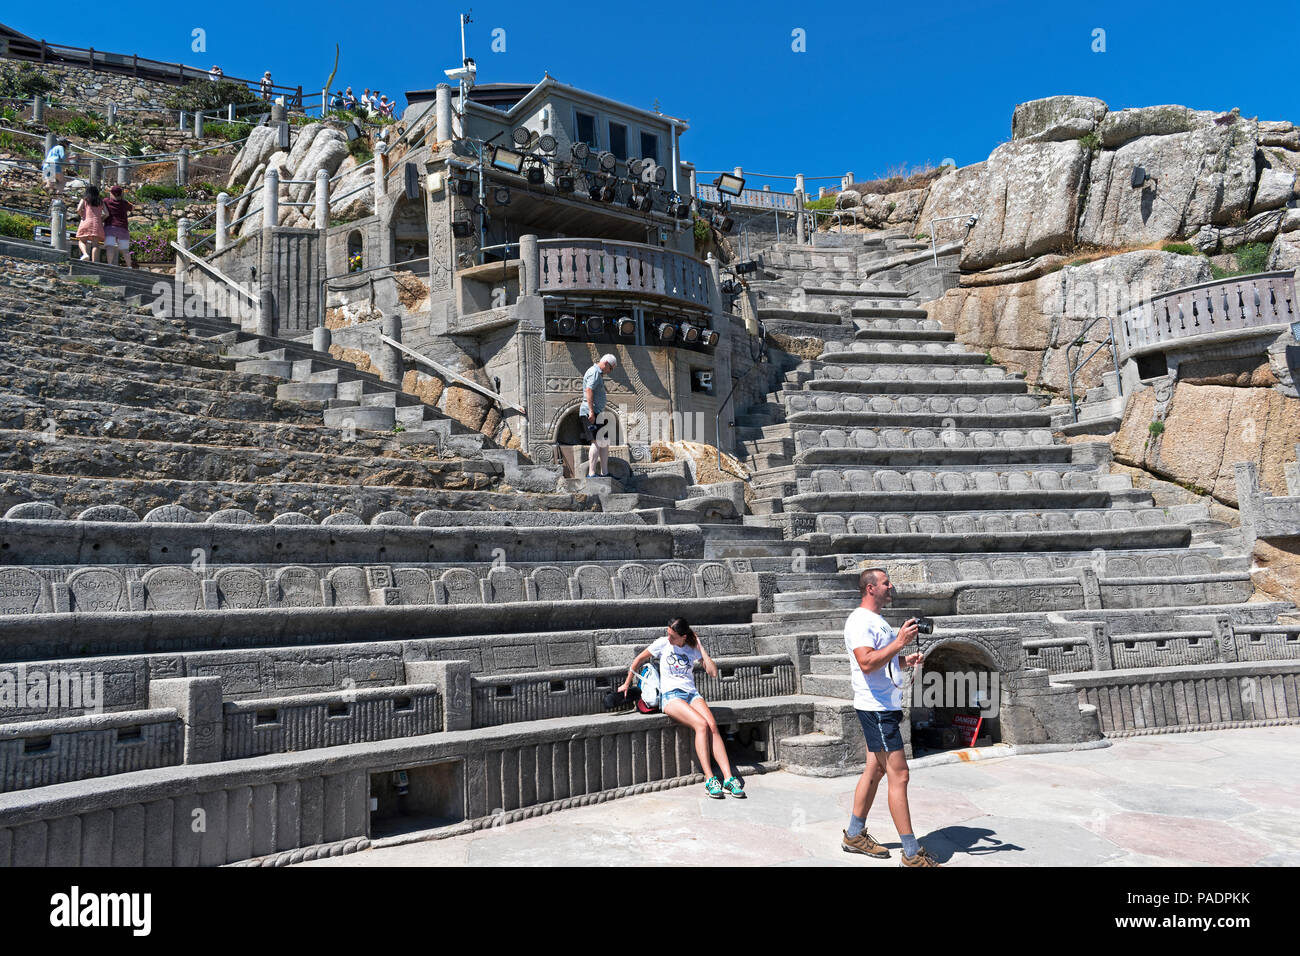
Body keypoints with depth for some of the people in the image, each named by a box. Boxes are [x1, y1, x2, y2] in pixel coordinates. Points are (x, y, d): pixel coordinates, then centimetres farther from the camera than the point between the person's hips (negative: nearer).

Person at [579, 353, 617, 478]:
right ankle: (591, 473, -17)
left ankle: (604, 473, 11)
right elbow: (589, 390, -22)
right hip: (591, 413, -11)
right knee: (597, 442, -14)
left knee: (604, 442, 9)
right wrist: (591, 411, -28)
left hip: (596, 413, 11)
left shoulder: (598, 374, 24)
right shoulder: (594, 372, -10)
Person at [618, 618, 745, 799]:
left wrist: (701, 648, -3)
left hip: (692, 694, 3)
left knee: (713, 725, -26)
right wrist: (627, 684, 20)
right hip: (670, 695, -3)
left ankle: (728, 778, -29)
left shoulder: (694, 648, 8)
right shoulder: (663, 643, 3)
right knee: (701, 725, -30)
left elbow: (713, 673, -1)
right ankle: (709, 780, -28)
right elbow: (639, 659, 14)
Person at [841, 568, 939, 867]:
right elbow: (867, 663, -28)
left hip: (886, 706, 10)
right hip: (875, 707, -10)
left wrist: (905, 661, 9)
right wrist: (900, 642, -27)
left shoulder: (877, 620, 18)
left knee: (875, 770, 14)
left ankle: (855, 835, 25)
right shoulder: (859, 621, -15)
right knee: (899, 775, -8)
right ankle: (912, 854, -2)